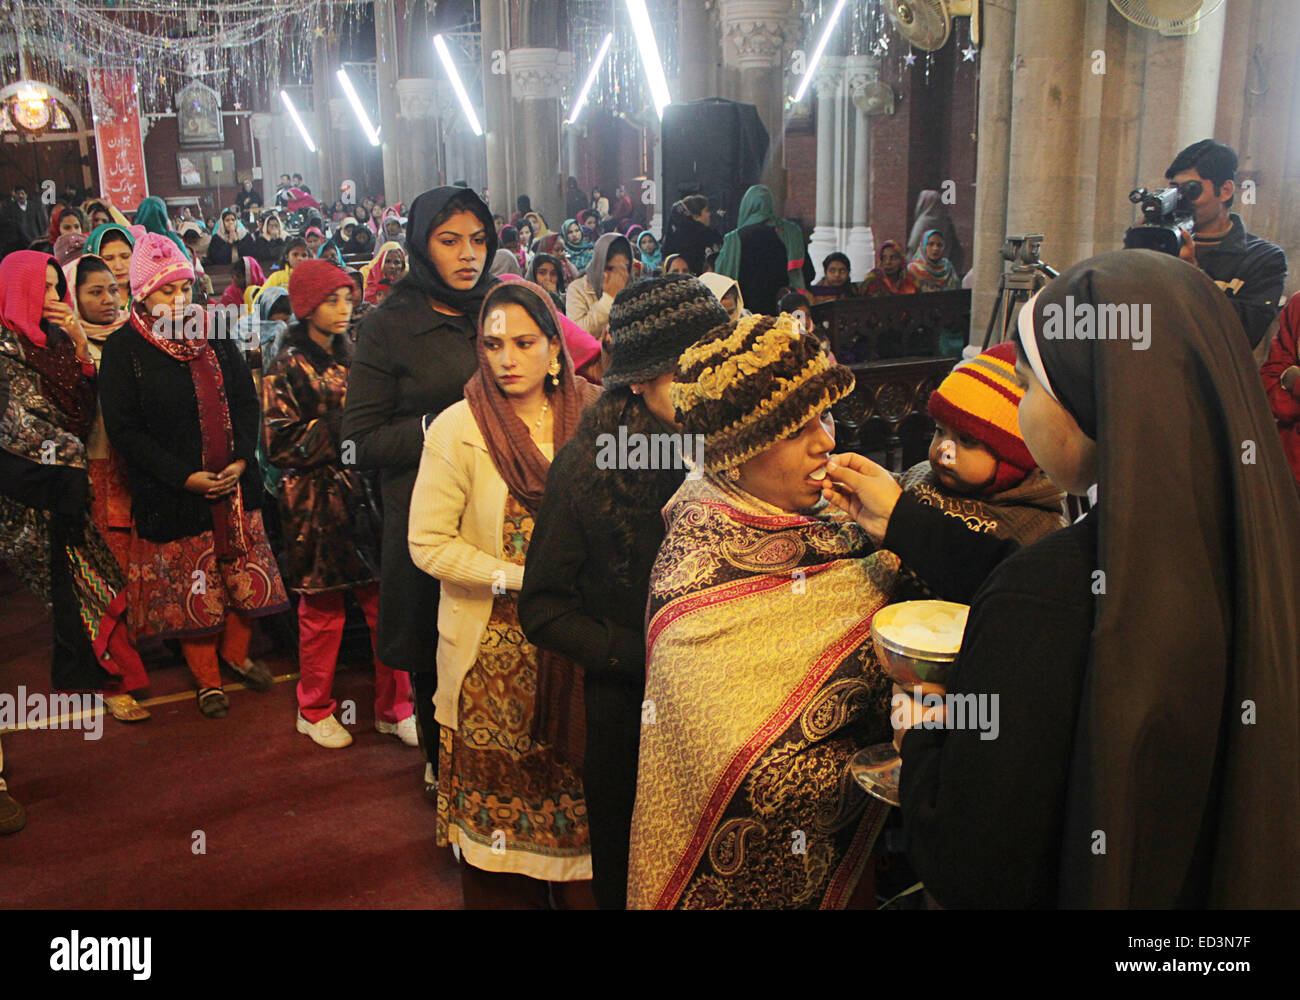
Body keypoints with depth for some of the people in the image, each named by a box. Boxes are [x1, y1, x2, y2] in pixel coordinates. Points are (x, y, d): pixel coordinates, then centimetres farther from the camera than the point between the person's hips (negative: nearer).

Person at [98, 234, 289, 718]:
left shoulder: (214, 337, 6)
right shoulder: (123, 350, -7)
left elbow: (246, 402, 7)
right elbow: (124, 429, -10)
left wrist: (241, 460, -9)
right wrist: (186, 477, -15)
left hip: (234, 482, 4)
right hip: (172, 494, -4)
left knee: (247, 573, 9)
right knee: (191, 585, 6)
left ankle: (236, 653, 33)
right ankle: (207, 678, 24)